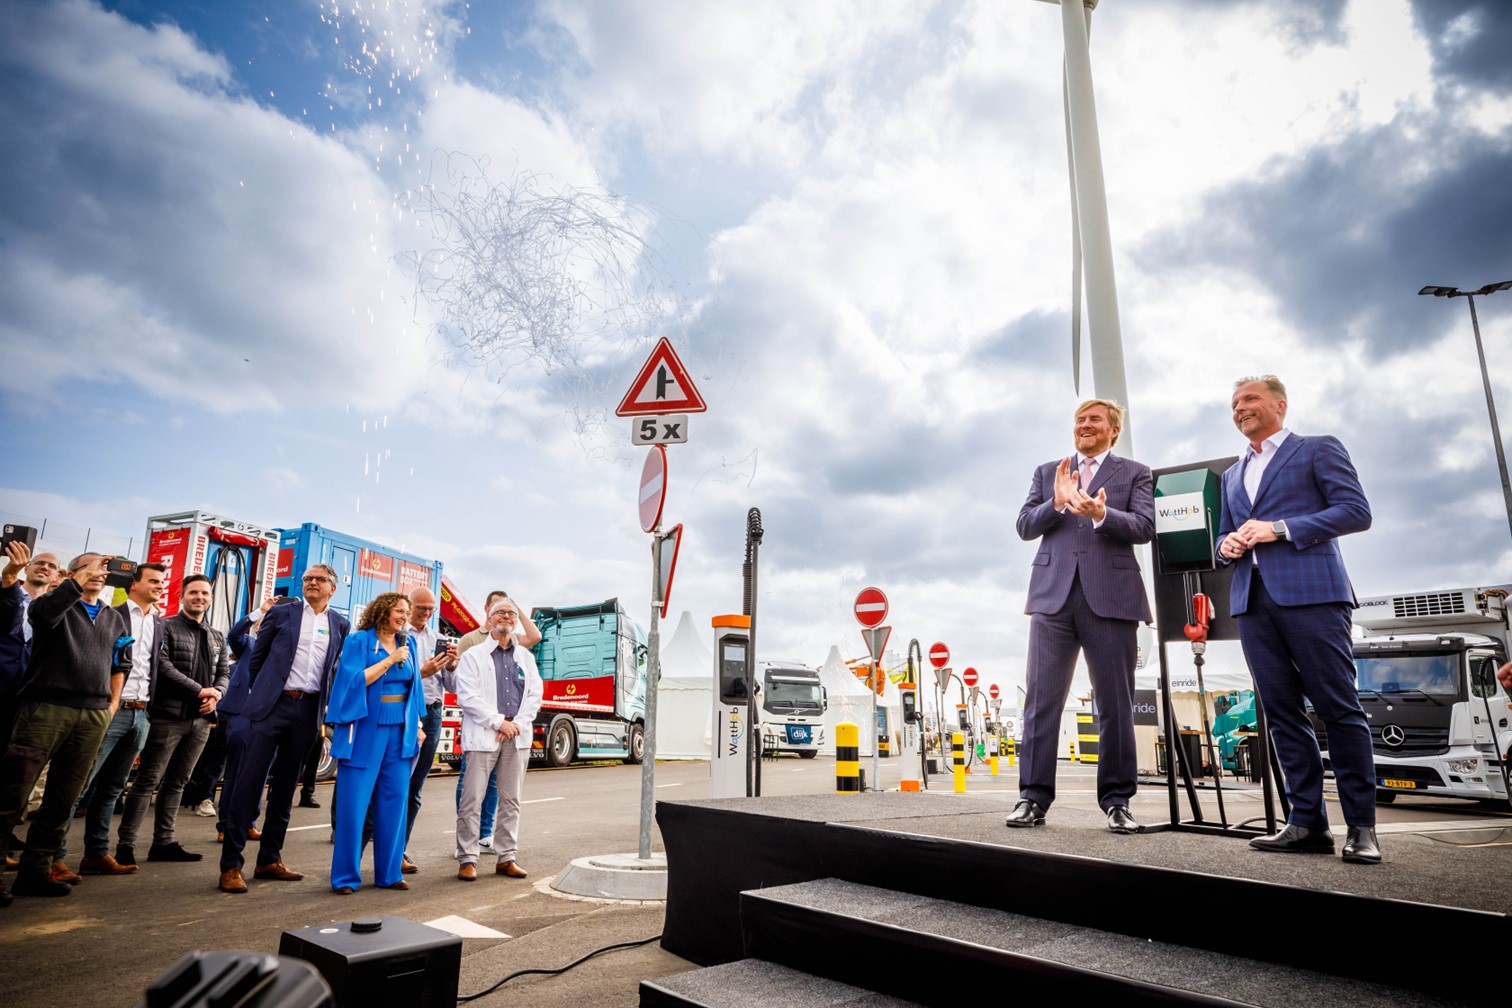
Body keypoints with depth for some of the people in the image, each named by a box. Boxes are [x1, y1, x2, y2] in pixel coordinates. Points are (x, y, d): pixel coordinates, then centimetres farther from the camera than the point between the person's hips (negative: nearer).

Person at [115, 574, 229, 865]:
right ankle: (125, 843, 5)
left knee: (176, 783, 11)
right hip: (168, 715, -5)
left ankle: (163, 842, 17)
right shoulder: (165, 627, -1)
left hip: (201, 719, 6)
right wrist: (200, 690, -15)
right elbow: (163, 666, -13)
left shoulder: (217, 638, 17)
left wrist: (216, 694, -6)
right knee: (147, 780, -3)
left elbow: (224, 673, 16)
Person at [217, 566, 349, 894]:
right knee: (248, 782, -4)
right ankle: (231, 864, 2)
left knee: (285, 787, 10)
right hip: (272, 705, -2)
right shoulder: (281, 613, 4)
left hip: (307, 710, 2)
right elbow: (256, 657, 10)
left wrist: (326, 708, 8)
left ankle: (269, 859, 20)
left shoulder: (340, 625, 8)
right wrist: (258, 695, 10)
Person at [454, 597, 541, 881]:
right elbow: (467, 696, -7)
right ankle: (467, 859, 7)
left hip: (517, 736, 4)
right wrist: (499, 722, -12)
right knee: (472, 799, -3)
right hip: (482, 735, -3)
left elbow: (534, 694, 9)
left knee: (511, 800, 7)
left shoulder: (525, 657, 15)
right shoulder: (474, 655, 3)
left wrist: (517, 724, -6)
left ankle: (507, 856, 16)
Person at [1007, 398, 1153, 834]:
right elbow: (1024, 527, 8)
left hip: (1110, 597, -1)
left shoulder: (1135, 473, 12)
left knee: (1116, 704, 3)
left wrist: (1102, 514, -21)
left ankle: (1116, 801, 14)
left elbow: (1144, 527, -3)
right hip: (1053, 595, 2)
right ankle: (1033, 797, 5)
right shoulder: (1047, 472, 18)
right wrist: (1056, 503, -9)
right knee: (1041, 699, -1)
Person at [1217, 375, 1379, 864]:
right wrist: (1228, 545, 3)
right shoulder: (1233, 475, 26)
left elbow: (1357, 511, -3)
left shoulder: (1319, 449, 8)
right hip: (1252, 599, 6)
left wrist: (1281, 528, -12)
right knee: (1281, 711, 3)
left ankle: (1361, 827, 4)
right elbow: (1224, 537, 27)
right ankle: (1308, 823, 7)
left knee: (1338, 708, -4)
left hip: (1309, 591, -5)